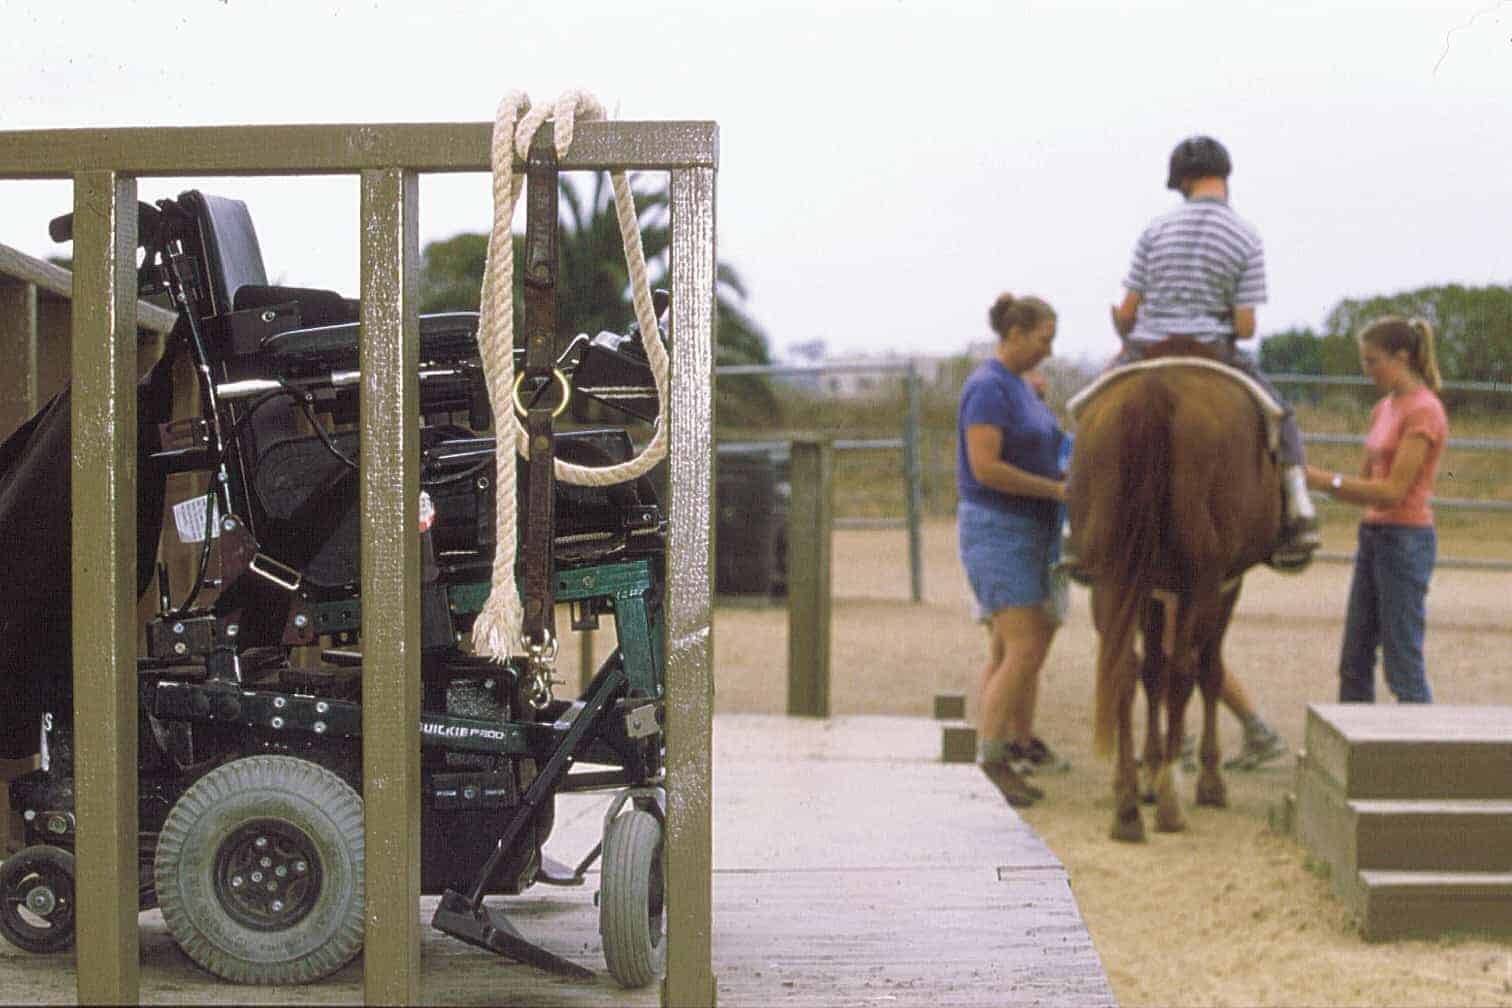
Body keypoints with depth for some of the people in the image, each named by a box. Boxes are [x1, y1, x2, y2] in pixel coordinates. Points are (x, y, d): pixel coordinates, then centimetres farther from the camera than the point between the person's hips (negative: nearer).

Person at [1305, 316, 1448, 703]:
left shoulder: (1423, 411, -14)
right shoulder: (1384, 409, 13)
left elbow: (1393, 491, -19)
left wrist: (1324, 480, -19)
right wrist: (1314, 480, 0)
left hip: (1405, 539, -9)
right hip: (1373, 536, 9)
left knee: (1403, 664, -6)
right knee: (1354, 661, 10)